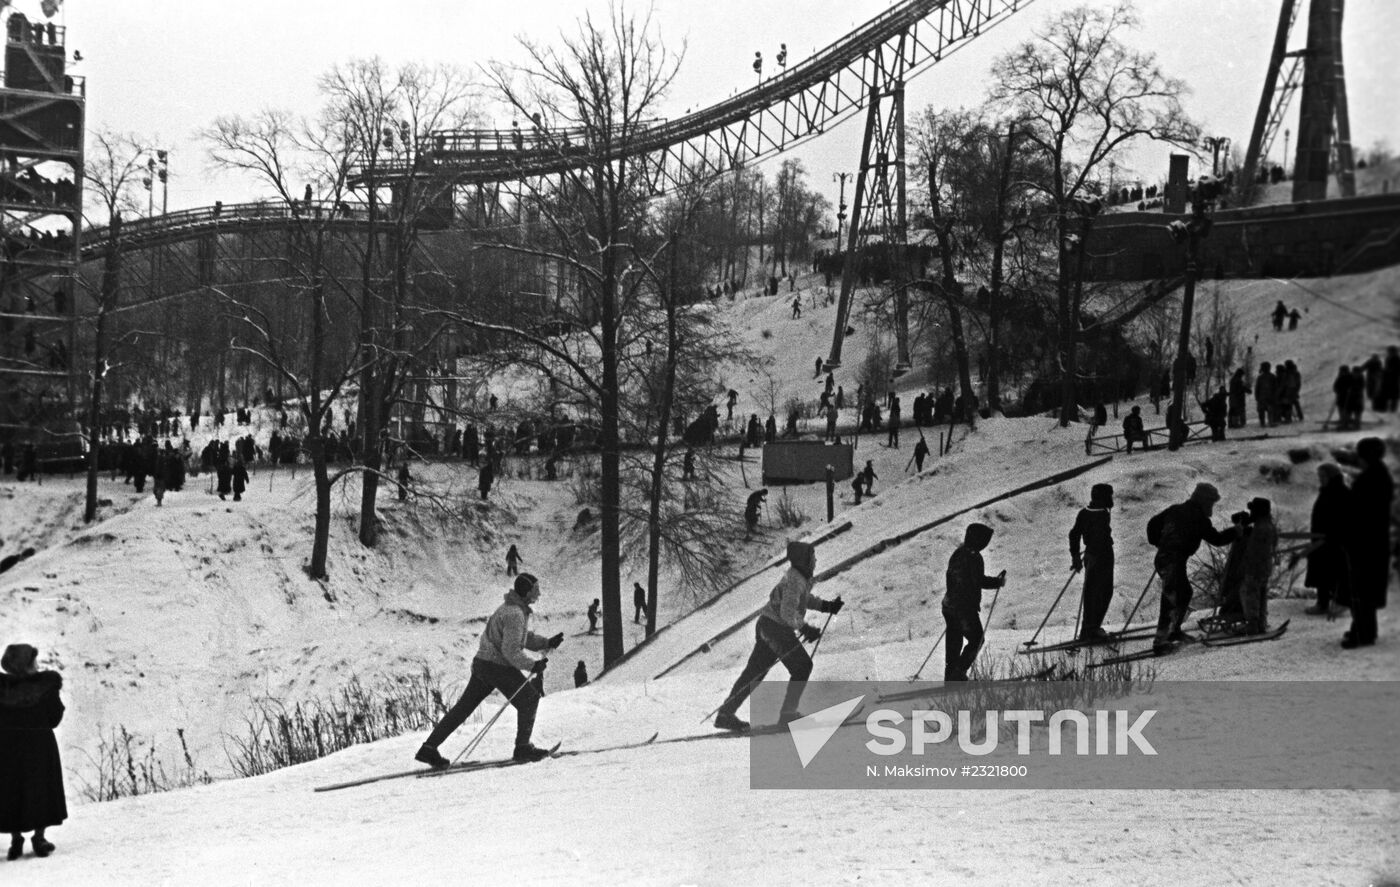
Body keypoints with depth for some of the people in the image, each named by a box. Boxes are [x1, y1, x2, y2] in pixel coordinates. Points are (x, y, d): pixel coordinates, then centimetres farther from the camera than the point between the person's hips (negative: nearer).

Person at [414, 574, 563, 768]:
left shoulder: (512, 608, 15)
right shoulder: (514, 614, -19)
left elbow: (525, 638, 22)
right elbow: (511, 651, -22)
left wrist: (548, 643, 11)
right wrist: (532, 665, -17)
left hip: (482, 664, 10)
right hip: (498, 667, -10)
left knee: (464, 707, 10)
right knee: (529, 700, 3)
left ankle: (429, 748, 10)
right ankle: (523, 749, 9)